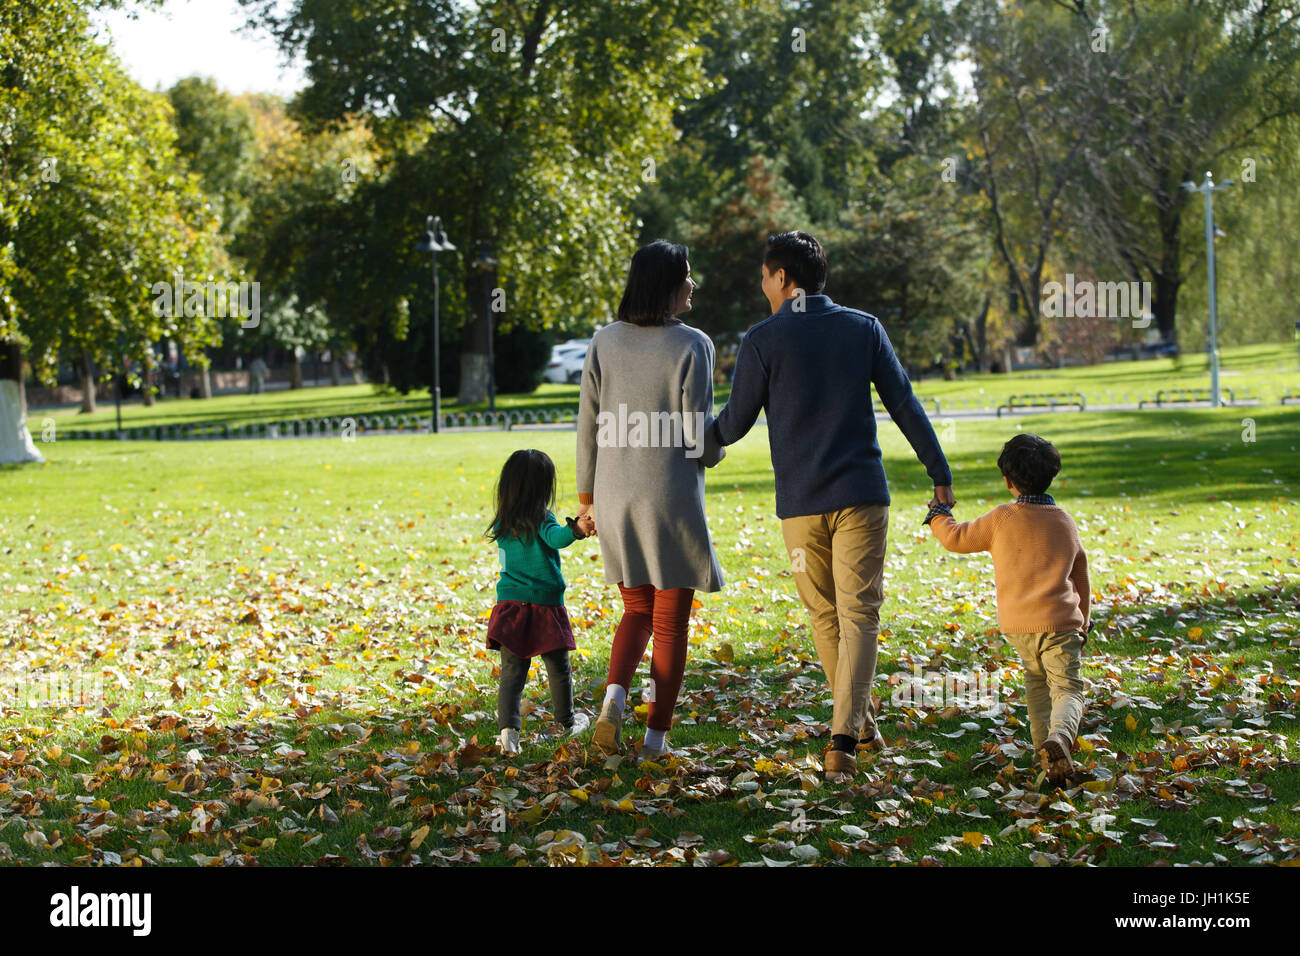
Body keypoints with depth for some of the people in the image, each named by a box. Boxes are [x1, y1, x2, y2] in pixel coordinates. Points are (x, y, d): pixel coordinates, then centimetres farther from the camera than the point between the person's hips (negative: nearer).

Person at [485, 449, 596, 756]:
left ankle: (508, 725, -18)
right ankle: (567, 721, 32)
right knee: (558, 669, 16)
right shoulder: (541, 519, -10)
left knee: (512, 672, 1)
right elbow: (555, 537, -30)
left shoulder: (502, 524, 5)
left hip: (510, 604, 3)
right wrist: (576, 530, -49)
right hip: (545, 605, -3)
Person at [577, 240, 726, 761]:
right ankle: (657, 738, 10)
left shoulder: (604, 343, 2)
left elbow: (588, 426, 5)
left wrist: (586, 496, 14)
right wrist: (713, 452, 14)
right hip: (673, 497, -4)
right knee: (671, 621, 8)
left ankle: (614, 697, -5)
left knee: (637, 610, 19)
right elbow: (699, 433, -10)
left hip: (615, 497, 4)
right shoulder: (691, 345, -11)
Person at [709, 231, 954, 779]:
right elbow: (905, 406, 4)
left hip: (799, 503, 0)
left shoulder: (762, 341, -2)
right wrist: (940, 476, 10)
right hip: (861, 497, 0)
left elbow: (735, 423, 4)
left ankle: (861, 726, 25)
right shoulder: (863, 329, 4)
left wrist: (704, 442, 26)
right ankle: (844, 739, -16)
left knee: (826, 616, 15)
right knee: (859, 616, -1)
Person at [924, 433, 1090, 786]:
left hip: (1017, 624, 0)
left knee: (1036, 680, 24)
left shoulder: (1001, 519, -3)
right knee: (1067, 689, -4)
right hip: (1060, 621, 0)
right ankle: (1060, 736, -32)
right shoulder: (1066, 522, 9)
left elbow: (957, 538, 6)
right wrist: (1082, 621, 32)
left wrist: (938, 516, 25)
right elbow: (1080, 577, 19)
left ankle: (1043, 744, 19)